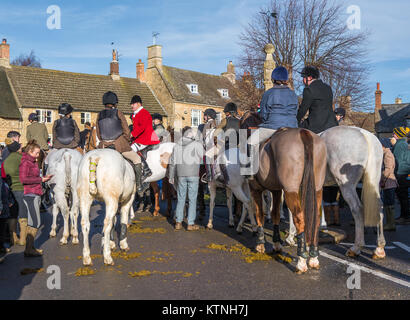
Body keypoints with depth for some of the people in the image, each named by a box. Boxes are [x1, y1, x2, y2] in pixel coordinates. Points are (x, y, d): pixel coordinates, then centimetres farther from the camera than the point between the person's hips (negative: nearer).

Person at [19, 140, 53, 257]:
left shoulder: (32, 162, 17)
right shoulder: (25, 162, -11)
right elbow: (23, 179, -21)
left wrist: (44, 178, 8)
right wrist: (40, 179, -17)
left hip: (35, 195, 10)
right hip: (30, 194, -10)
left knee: (33, 222, 12)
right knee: (35, 222, -9)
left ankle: (30, 247, 18)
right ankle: (28, 250, -6)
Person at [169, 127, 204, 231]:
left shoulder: (177, 145, 7)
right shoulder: (196, 144, -7)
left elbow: (172, 162, 11)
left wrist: (171, 176, 18)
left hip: (181, 175, 4)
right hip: (193, 175, -4)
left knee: (181, 199, 12)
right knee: (192, 199, 2)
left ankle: (178, 222, 13)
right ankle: (191, 224, 4)